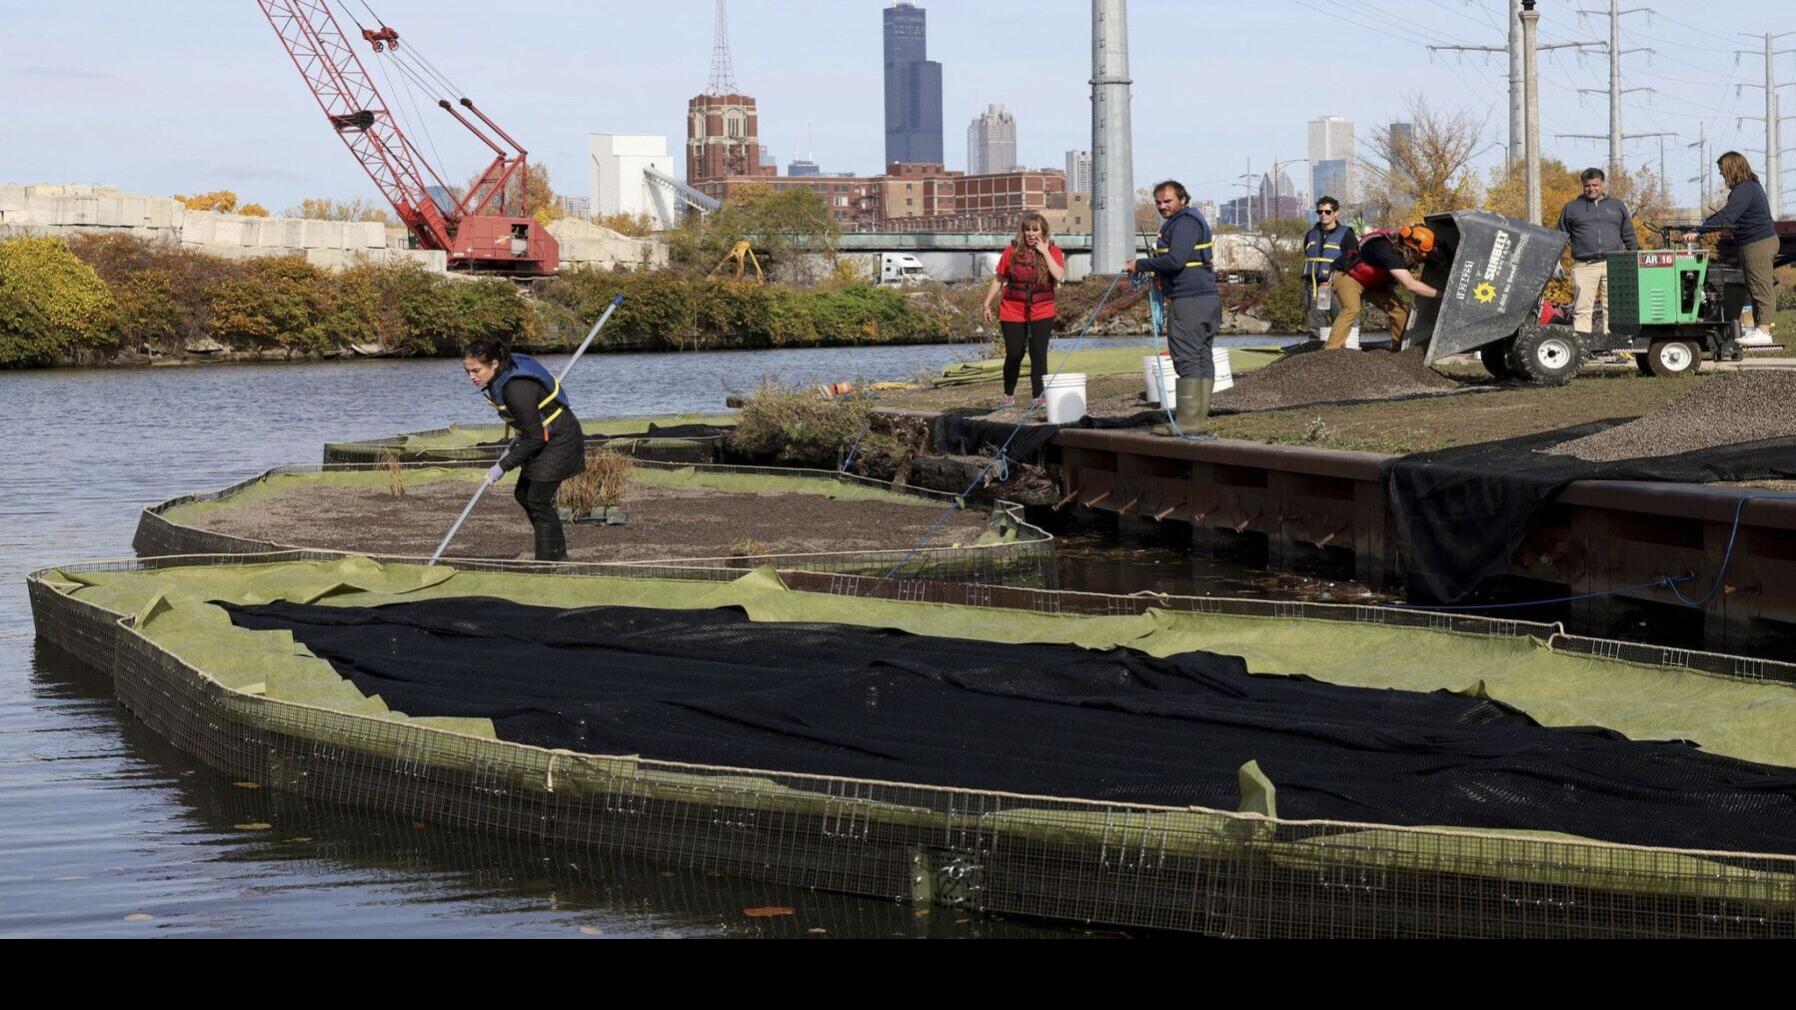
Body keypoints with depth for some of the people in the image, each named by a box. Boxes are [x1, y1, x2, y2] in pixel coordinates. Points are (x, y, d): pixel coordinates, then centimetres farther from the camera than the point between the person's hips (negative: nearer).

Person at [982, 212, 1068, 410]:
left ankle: (1038, 398, 2)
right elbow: (998, 279, 5)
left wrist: (1045, 252, -16)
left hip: (1042, 313, 0)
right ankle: (1008, 396, 22)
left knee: (1038, 355, -4)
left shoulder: (1053, 251, -1)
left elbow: (1059, 276, -19)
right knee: (1013, 355, 4)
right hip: (1013, 312, 0)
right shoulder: (1012, 251, -1)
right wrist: (987, 304, 4)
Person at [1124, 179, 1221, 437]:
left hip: (1188, 300, -11)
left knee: (1186, 359, -11)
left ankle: (1187, 421, -13)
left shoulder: (1184, 223, -11)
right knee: (1203, 358, 9)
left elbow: (1175, 260, -22)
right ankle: (1198, 419, 11)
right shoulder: (1193, 220, 22)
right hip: (1208, 298, 11)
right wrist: (1159, 276, 15)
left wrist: (1140, 265, -12)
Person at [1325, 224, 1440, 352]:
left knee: (1401, 310, -4)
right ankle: (1331, 350, -39)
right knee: (1352, 309, -33)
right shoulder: (1386, 250, -38)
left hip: (1374, 283, 8)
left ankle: (1399, 349, 6)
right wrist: (1438, 294, -36)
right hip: (1348, 276, -8)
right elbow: (1410, 284, -40)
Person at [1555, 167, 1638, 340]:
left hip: (1613, 265, 2)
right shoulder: (1572, 208, 13)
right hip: (1584, 266, -2)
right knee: (1583, 309, -8)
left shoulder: (1617, 206, 18)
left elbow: (1629, 237, 20)